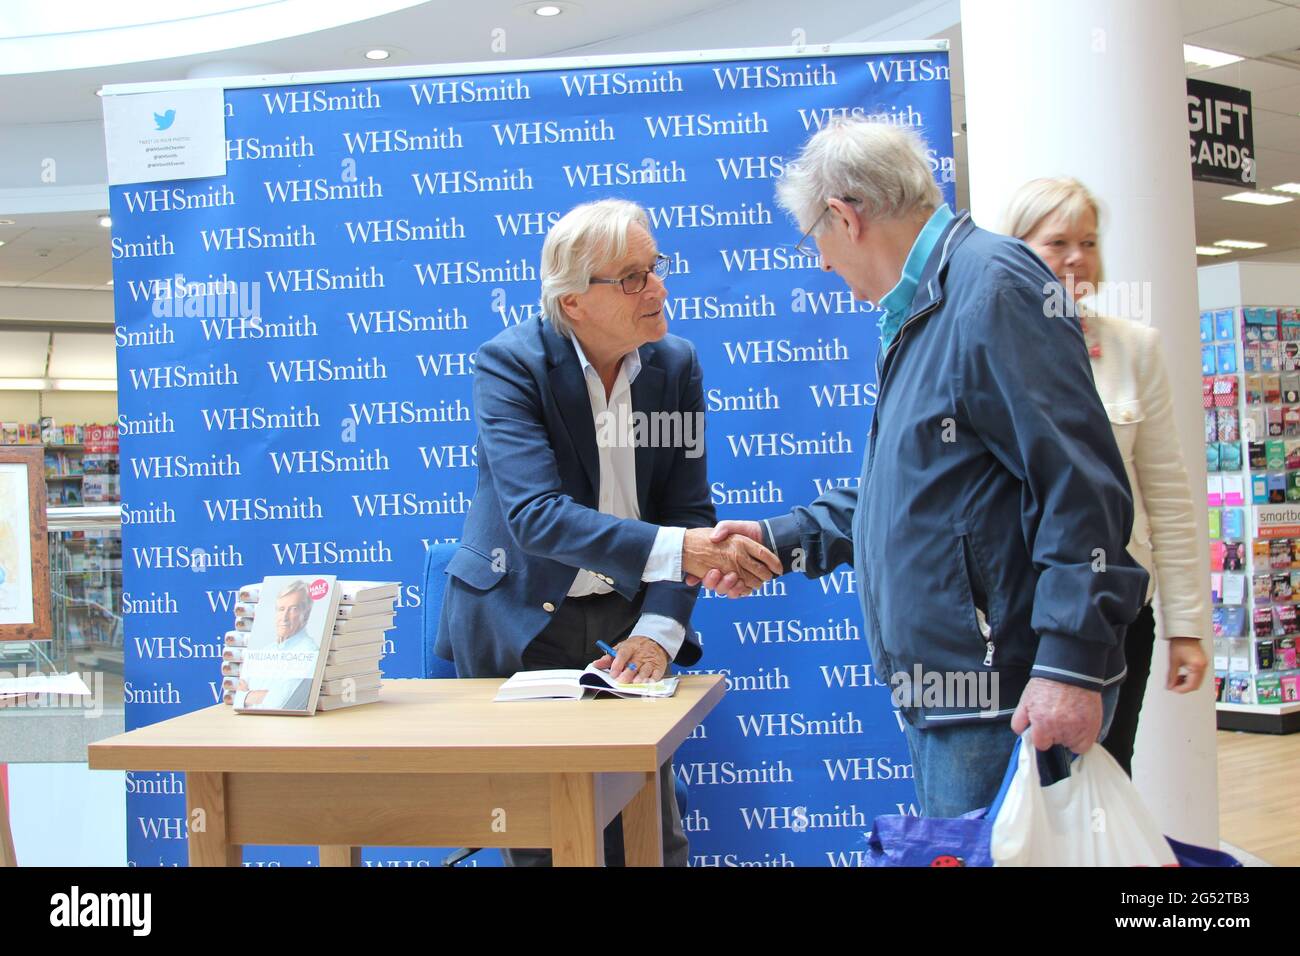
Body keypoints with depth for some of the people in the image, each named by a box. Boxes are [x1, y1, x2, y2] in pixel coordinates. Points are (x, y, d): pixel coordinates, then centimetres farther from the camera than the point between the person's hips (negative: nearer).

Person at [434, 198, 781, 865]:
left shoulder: (676, 365, -3)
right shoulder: (509, 364, -17)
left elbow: (687, 510, -4)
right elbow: (536, 516, -30)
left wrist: (659, 630, -20)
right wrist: (675, 551, -41)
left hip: (625, 617, 4)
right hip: (521, 627, -3)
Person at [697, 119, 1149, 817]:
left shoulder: (991, 284, -14)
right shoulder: (920, 313, 19)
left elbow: (1081, 484, -22)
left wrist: (1071, 664, -25)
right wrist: (782, 539, 19)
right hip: (939, 693, 10)